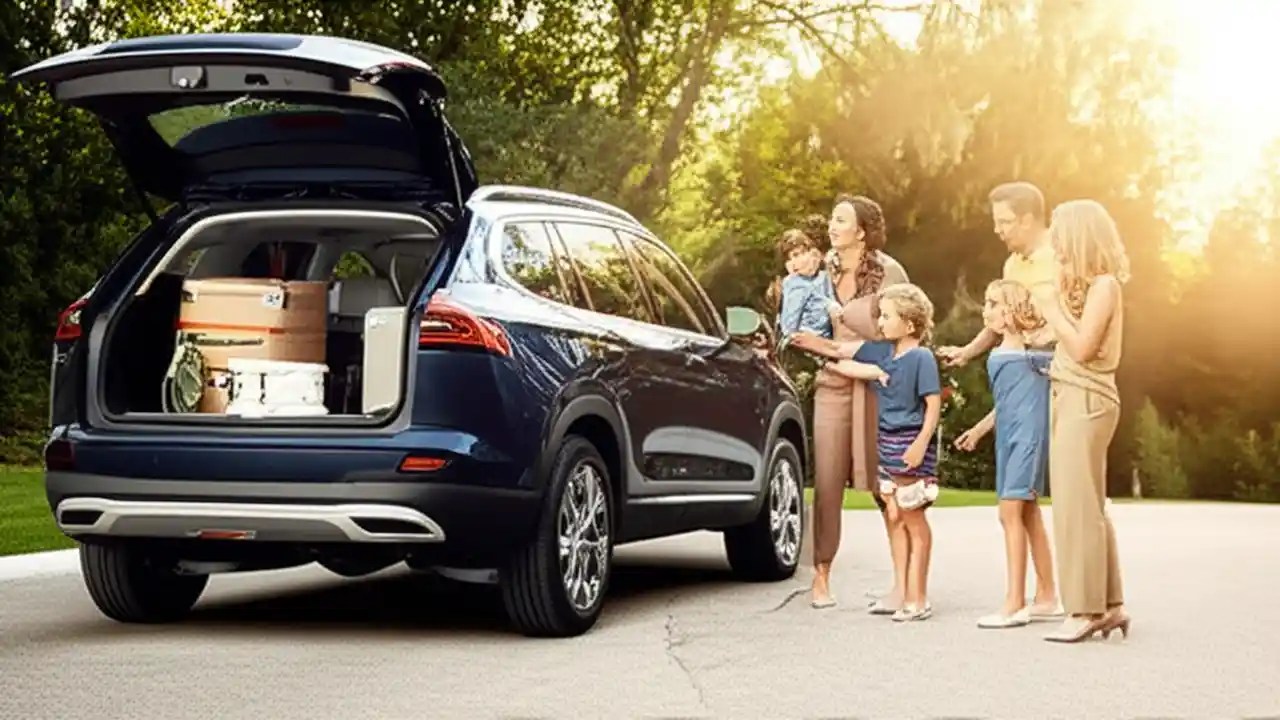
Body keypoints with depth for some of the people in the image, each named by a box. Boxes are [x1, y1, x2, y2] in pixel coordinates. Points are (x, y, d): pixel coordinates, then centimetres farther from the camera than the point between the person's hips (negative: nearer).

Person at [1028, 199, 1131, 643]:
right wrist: (1053, 306, 9)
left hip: (1086, 402, -10)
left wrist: (1051, 309, -8)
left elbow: (1082, 347, -17)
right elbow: (1069, 345, 11)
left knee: (1077, 507, -9)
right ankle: (1110, 605, 16)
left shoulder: (1103, 284, -10)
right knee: (1086, 507, 11)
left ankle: (1086, 610, -6)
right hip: (1068, 399, 10)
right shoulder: (1081, 284, 18)